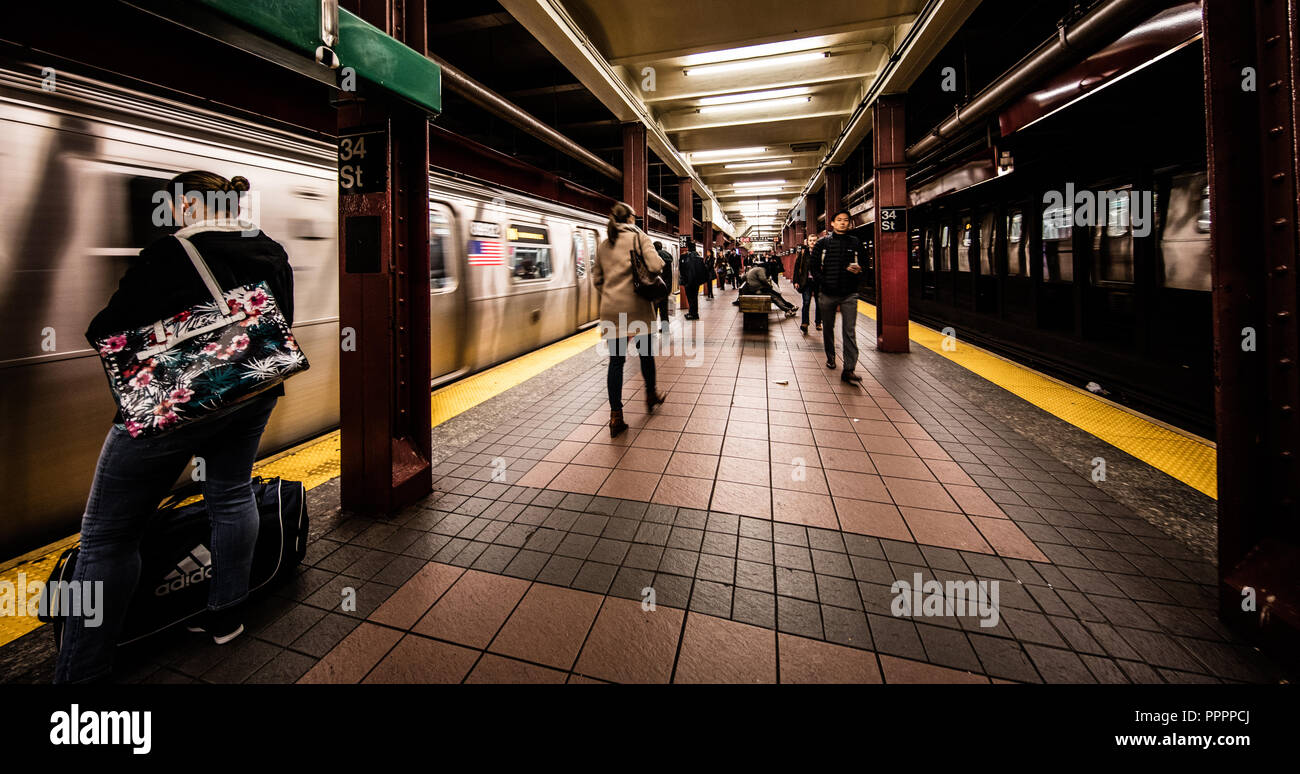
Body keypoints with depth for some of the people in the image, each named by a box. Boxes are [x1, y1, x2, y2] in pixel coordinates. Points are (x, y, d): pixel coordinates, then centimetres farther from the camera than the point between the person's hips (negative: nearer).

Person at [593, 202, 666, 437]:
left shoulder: (602, 245, 13)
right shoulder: (639, 237, -1)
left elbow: (596, 279, 14)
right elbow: (656, 266, -14)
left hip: (611, 309, 3)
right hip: (636, 306, -3)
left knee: (616, 361, 3)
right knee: (645, 352, 18)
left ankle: (615, 416, 2)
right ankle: (651, 395, 36)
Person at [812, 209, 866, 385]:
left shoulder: (855, 243, 9)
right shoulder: (822, 243, 5)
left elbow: (863, 264, 13)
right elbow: (815, 267, 3)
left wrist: (858, 270, -10)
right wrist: (823, 283, -10)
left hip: (849, 294, 0)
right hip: (827, 294, 0)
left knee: (850, 331, -8)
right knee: (828, 328, 13)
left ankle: (849, 370, -10)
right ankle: (830, 357, 34)